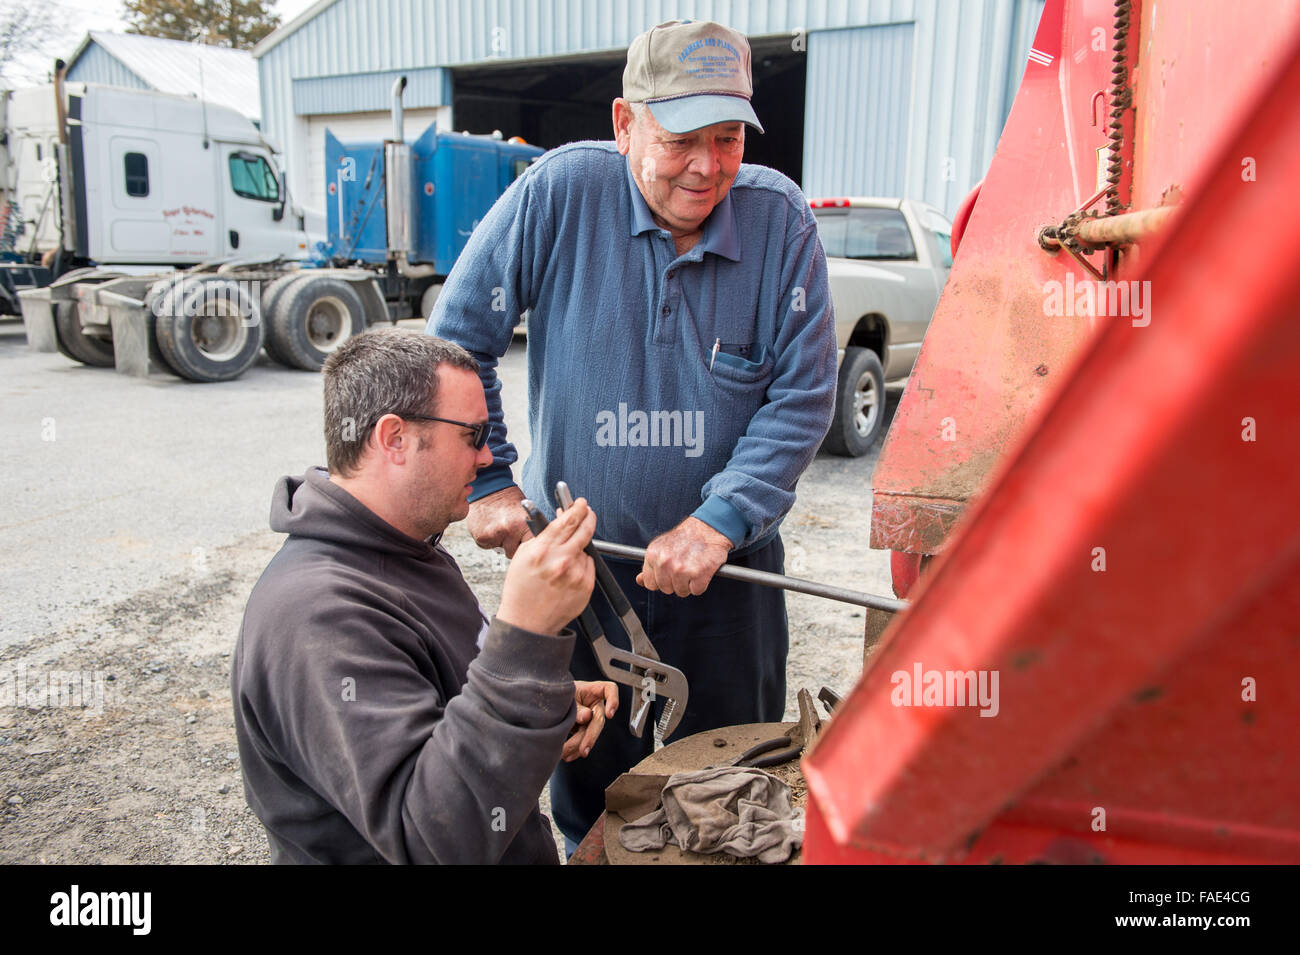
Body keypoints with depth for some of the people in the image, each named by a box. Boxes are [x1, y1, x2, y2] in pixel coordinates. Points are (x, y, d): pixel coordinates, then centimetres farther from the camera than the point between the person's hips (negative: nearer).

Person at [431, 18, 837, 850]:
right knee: (587, 789, 19)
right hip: (574, 558, 0)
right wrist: (487, 483, -8)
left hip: (726, 566, 1)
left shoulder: (781, 220, -9)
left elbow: (802, 397, -9)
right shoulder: (560, 192, -13)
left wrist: (718, 523, -17)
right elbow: (457, 339, -6)